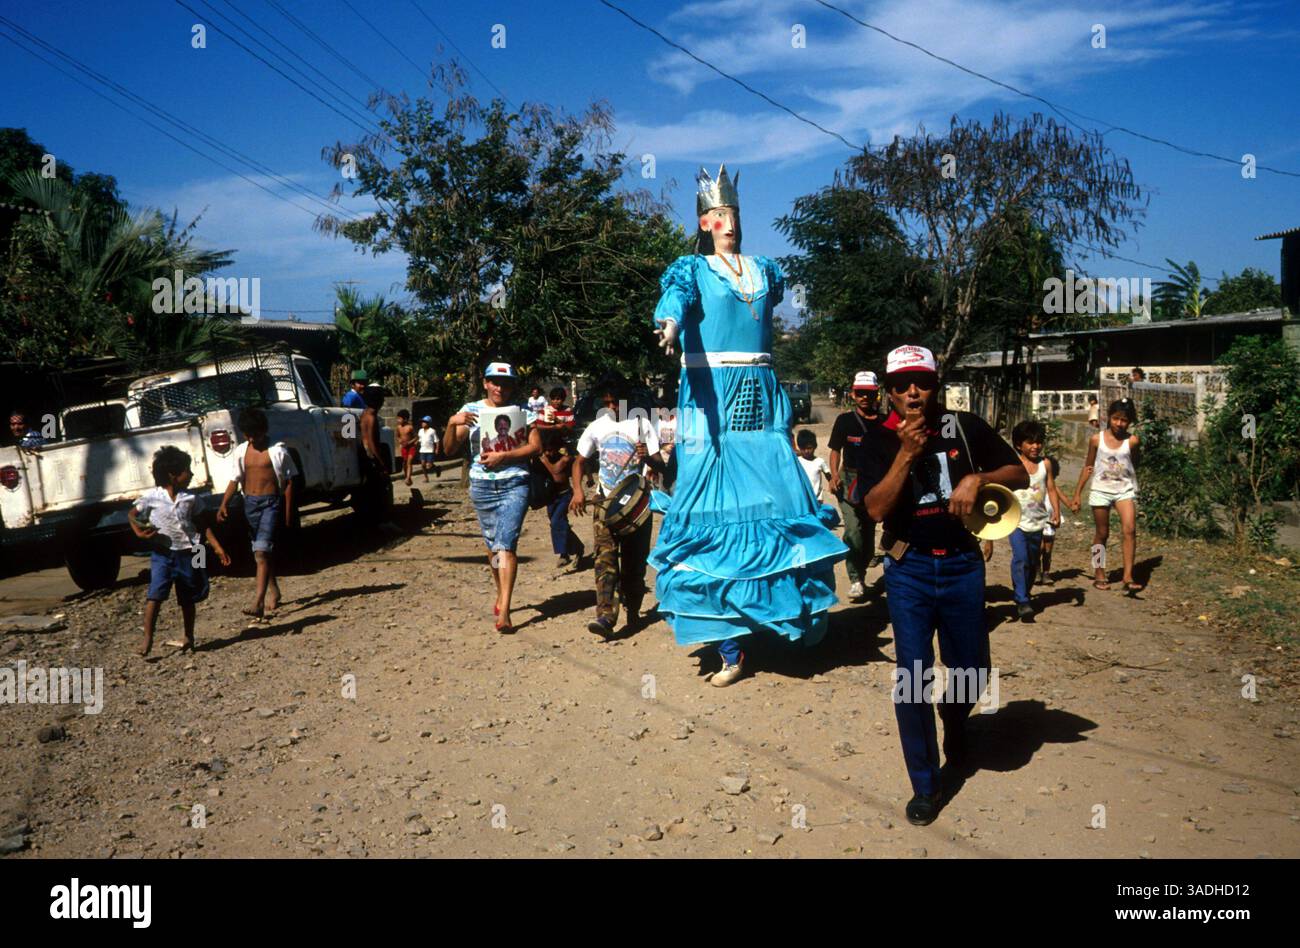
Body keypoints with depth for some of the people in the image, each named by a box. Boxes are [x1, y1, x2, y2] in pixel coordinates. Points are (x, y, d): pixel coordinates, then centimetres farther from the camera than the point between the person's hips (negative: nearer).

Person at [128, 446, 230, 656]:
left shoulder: (190, 499, 2)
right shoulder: (152, 496, -6)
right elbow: (131, 514, 7)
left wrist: (217, 547, 4)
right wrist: (139, 531, -11)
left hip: (187, 553, 3)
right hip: (162, 553, -3)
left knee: (188, 599, 11)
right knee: (155, 595, -12)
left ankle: (189, 637, 25)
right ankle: (147, 639, -7)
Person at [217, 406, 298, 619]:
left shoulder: (277, 450, -6)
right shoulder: (241, 452, 8)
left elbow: (289, 481, -3)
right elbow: (235, 479, 12)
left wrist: (288, 512, -5)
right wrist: (224, 504, -2)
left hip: (271, 502, -6)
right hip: (250, 503, 6)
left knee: (262, 552, -16)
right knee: (262, 552, 15)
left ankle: (258, 602, -22)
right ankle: (274, 592, 32)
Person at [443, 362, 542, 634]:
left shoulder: (522, 412, 3)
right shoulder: (471, 410, 6)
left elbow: (536, 446, -5)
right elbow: (449, 449, 1)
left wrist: (503, 456, -15)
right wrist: (452, 423, -18)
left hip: (514, 486, -3)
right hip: (481, 487, 3)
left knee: (505, 545, -13)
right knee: (492, 545, 13)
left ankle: (503, 612, -18)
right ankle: (501, 596, 34)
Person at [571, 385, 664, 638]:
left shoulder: (641, 424, -2)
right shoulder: (596, 427, 6)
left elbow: (661, 465, -5)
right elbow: (580, 460, 13)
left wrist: (648, 457, -29)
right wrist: (578, 490, -4)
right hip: (605, 502, 1)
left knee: (634, 560, 5)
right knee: (605, 557, -14)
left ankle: (633, 611, 26)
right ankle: (605, 616, -23)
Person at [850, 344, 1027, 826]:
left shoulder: (965, 427, -3)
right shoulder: (879, 439, -5)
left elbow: (1019, 474, 4)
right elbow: (876, 509, -15)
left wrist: (977, 478, -15)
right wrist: (906, 453, -23)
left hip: (962, 564, 1)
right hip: (908, 568, -1)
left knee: (970, 670, 11)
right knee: (912, 676, -3)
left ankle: (955, 719, 48)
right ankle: (924, 786, 13)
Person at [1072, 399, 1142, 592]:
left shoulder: (1131, 441, -4)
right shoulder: (1097, 440, -2)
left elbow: (1133, 464, 9)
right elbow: (1088, 467, 6)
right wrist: (1077, 494, 6)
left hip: (1125, 489, 0)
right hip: (1100, 490, 0)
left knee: (1130, 529, -16)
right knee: (1102, 533, 10)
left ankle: (1128, 576, -15)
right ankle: (1099, 573, 23)